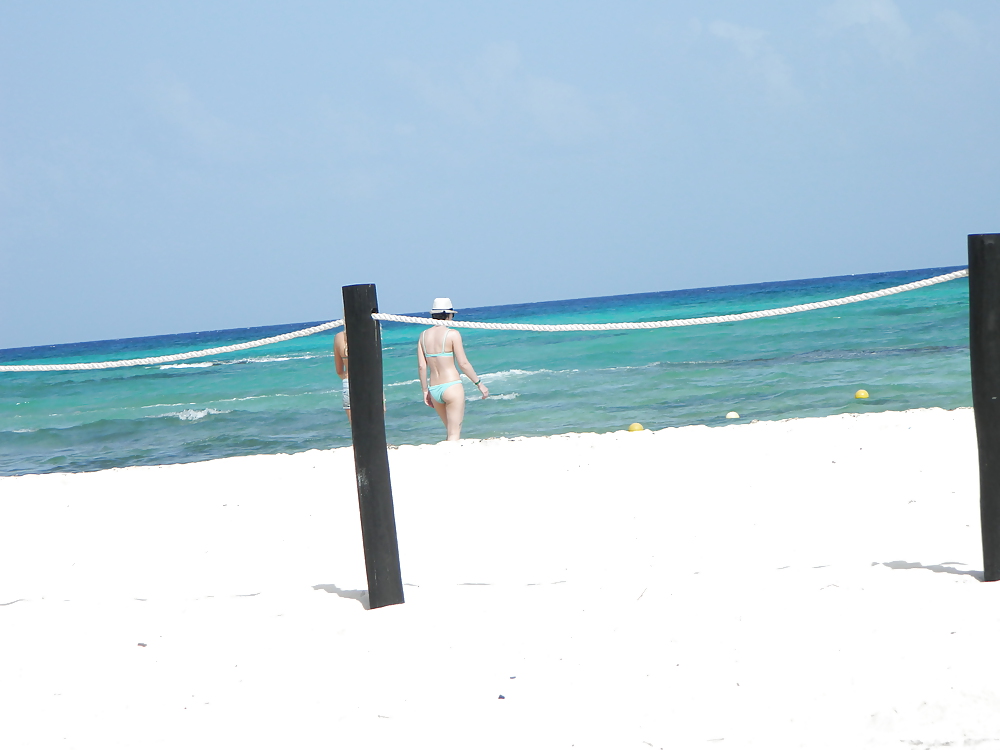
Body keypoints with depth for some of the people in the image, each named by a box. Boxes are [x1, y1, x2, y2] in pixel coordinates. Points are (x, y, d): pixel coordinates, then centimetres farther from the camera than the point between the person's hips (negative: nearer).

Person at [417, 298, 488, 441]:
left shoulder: (424, 335, 7)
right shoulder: (452, 334, -8)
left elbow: (421, 366, 6)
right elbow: (463, 363, -10)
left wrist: (425, 391, 14)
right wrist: (479, 383, -2)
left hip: (434, 390, 6)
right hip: (452, 386, -6)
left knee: (451, 431, 19)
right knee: (454, 433, -3)